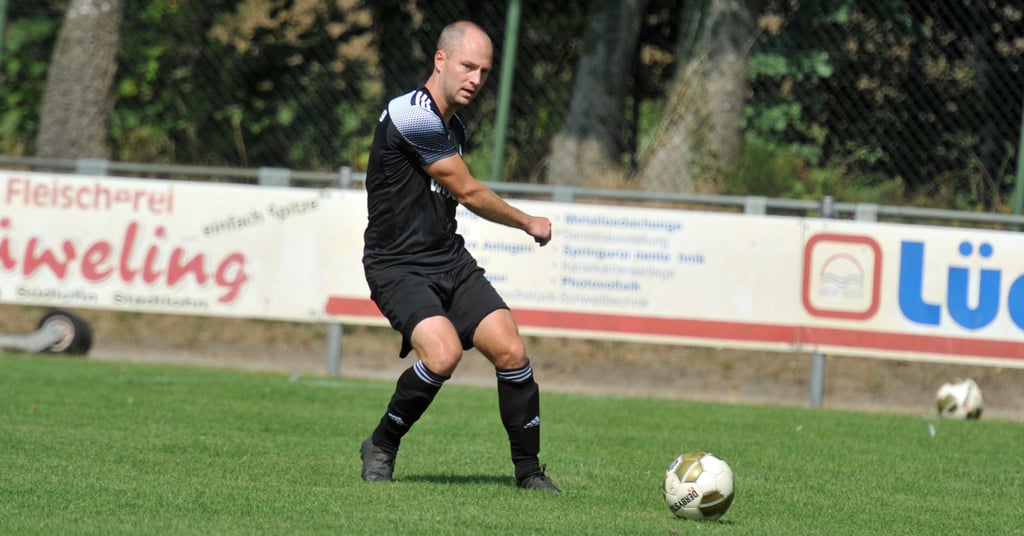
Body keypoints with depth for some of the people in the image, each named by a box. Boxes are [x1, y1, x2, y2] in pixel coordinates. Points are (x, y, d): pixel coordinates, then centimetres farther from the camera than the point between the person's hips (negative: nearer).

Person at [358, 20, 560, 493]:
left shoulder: (454, 127, 14)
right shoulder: (413, 115, -17)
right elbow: (468, 193, -11)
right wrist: (529, 223, 3)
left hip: (451, 262, 8)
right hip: (398, 267, -8)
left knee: (511, 351, -9)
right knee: (443, 352, -29)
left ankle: (529, 471, 4)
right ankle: (380, 448, -6)